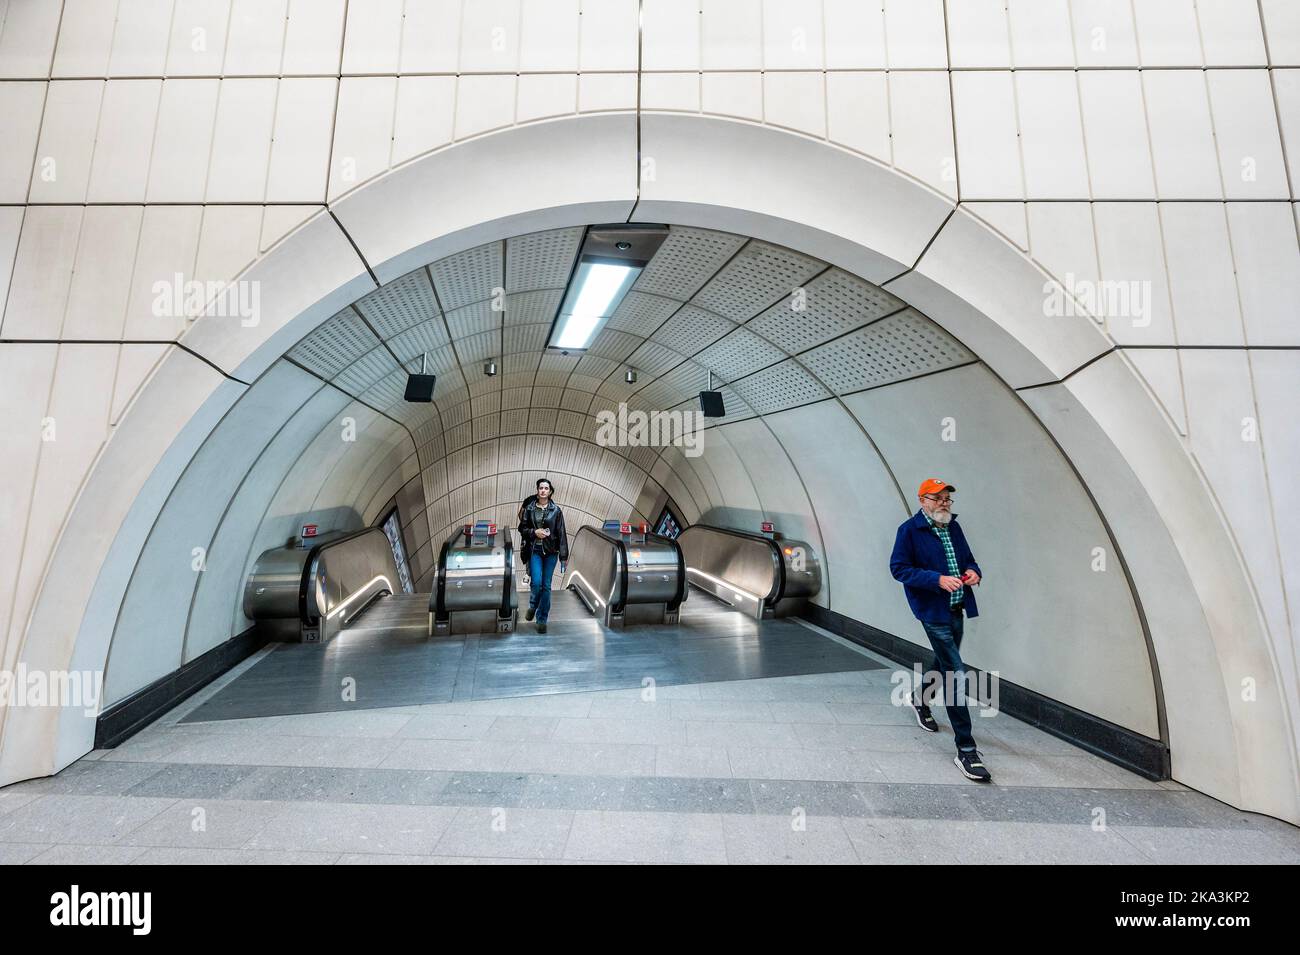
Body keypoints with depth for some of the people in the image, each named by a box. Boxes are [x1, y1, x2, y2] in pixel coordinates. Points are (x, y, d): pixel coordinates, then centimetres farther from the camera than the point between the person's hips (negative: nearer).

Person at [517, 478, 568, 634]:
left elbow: (561, 534, -2)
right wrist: (534, 532, -12)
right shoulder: (529, 508, 3)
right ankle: (533, 606, 21)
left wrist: (564, 556, -5)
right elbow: (522, 528, 9)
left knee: (546, 586, 3)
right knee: (536, 582, -12)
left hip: (550, 551, 0)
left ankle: (542, 620, 15)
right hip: (534, 550, 0)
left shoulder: (556, 510, 0)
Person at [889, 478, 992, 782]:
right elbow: (898, 568, -14)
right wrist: (938, 579, -24)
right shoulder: (909, 529, -12)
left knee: (944, 663, 24)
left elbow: (968, 558, 19)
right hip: (934, 612, -8)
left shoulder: (953, 527, 9)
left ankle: (919, 698, 52)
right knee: (956, 675, -9)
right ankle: (965, 750, -1)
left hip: (957, 611, 8)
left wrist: (973, 571, -5)